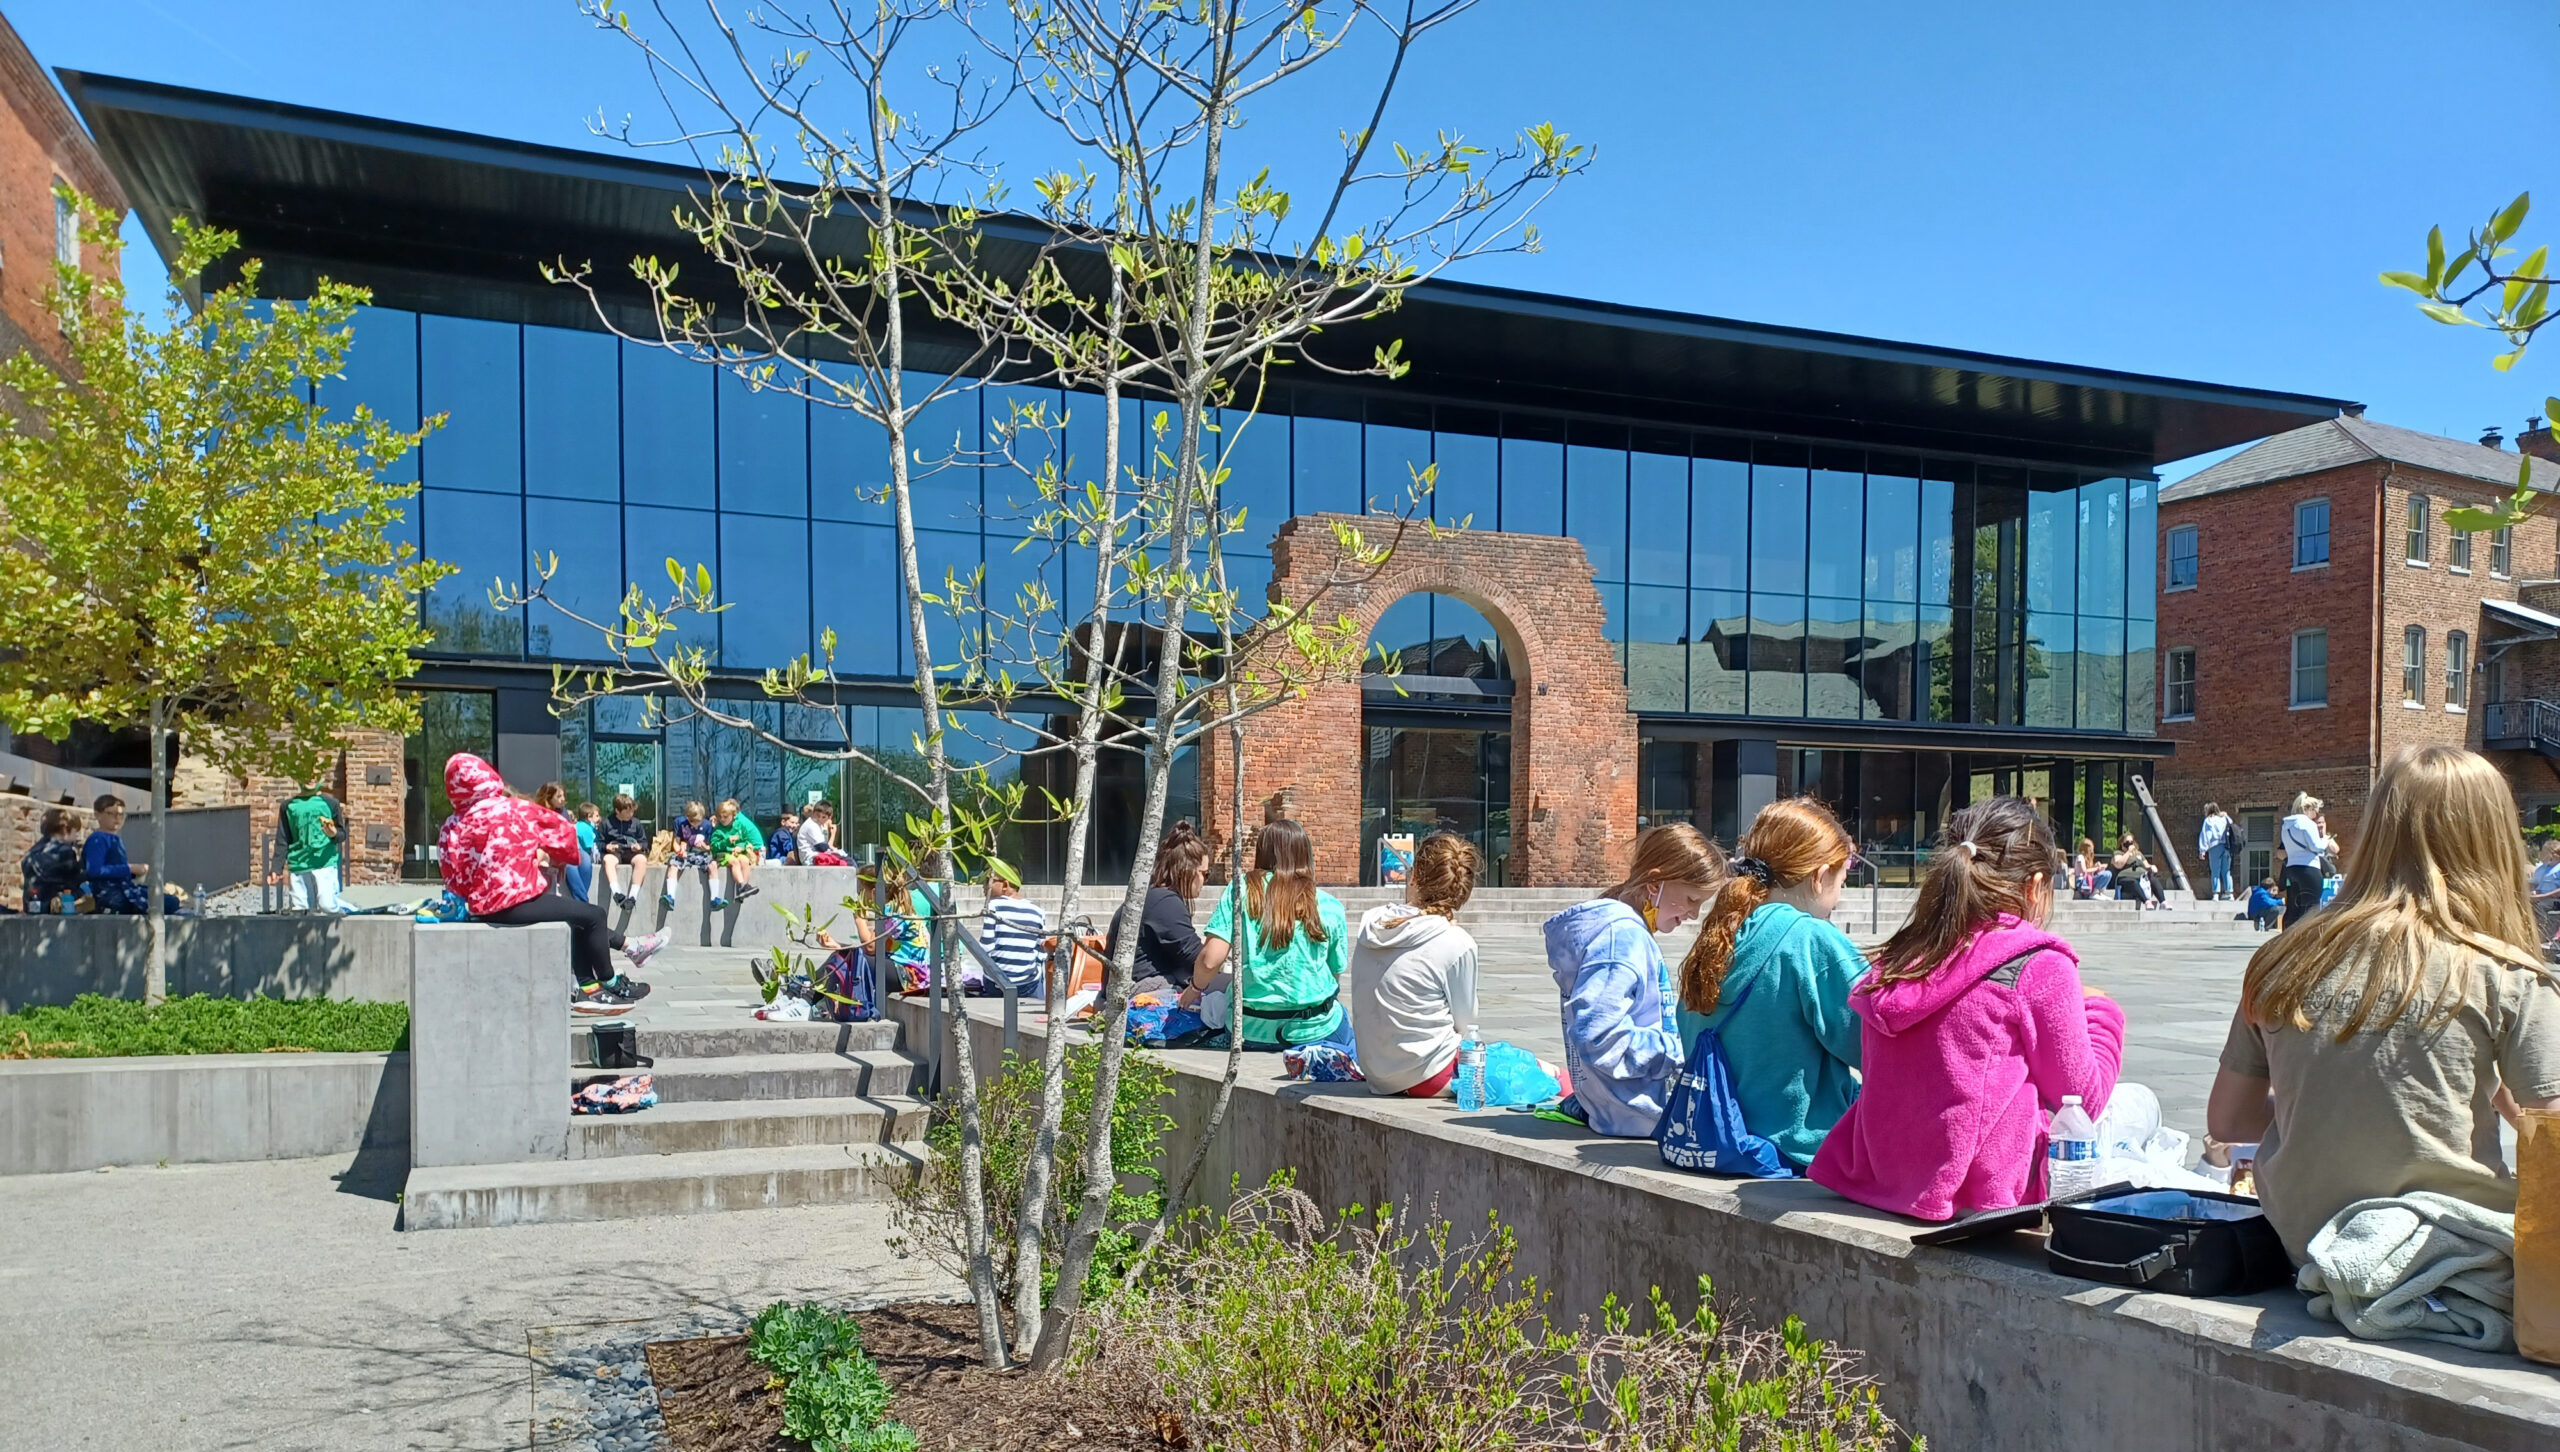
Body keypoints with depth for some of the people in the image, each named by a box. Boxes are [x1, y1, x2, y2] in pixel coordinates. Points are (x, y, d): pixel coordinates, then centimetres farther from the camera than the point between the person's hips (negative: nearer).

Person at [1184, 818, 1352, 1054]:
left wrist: (1196, 988, 10)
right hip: (1313, 1027, 1)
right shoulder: (1330, 907, -4)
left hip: (1249, 1027, -1)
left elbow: (1210, 960, -11)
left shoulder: (1241, 890, -6)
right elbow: (1335, 973, 3)